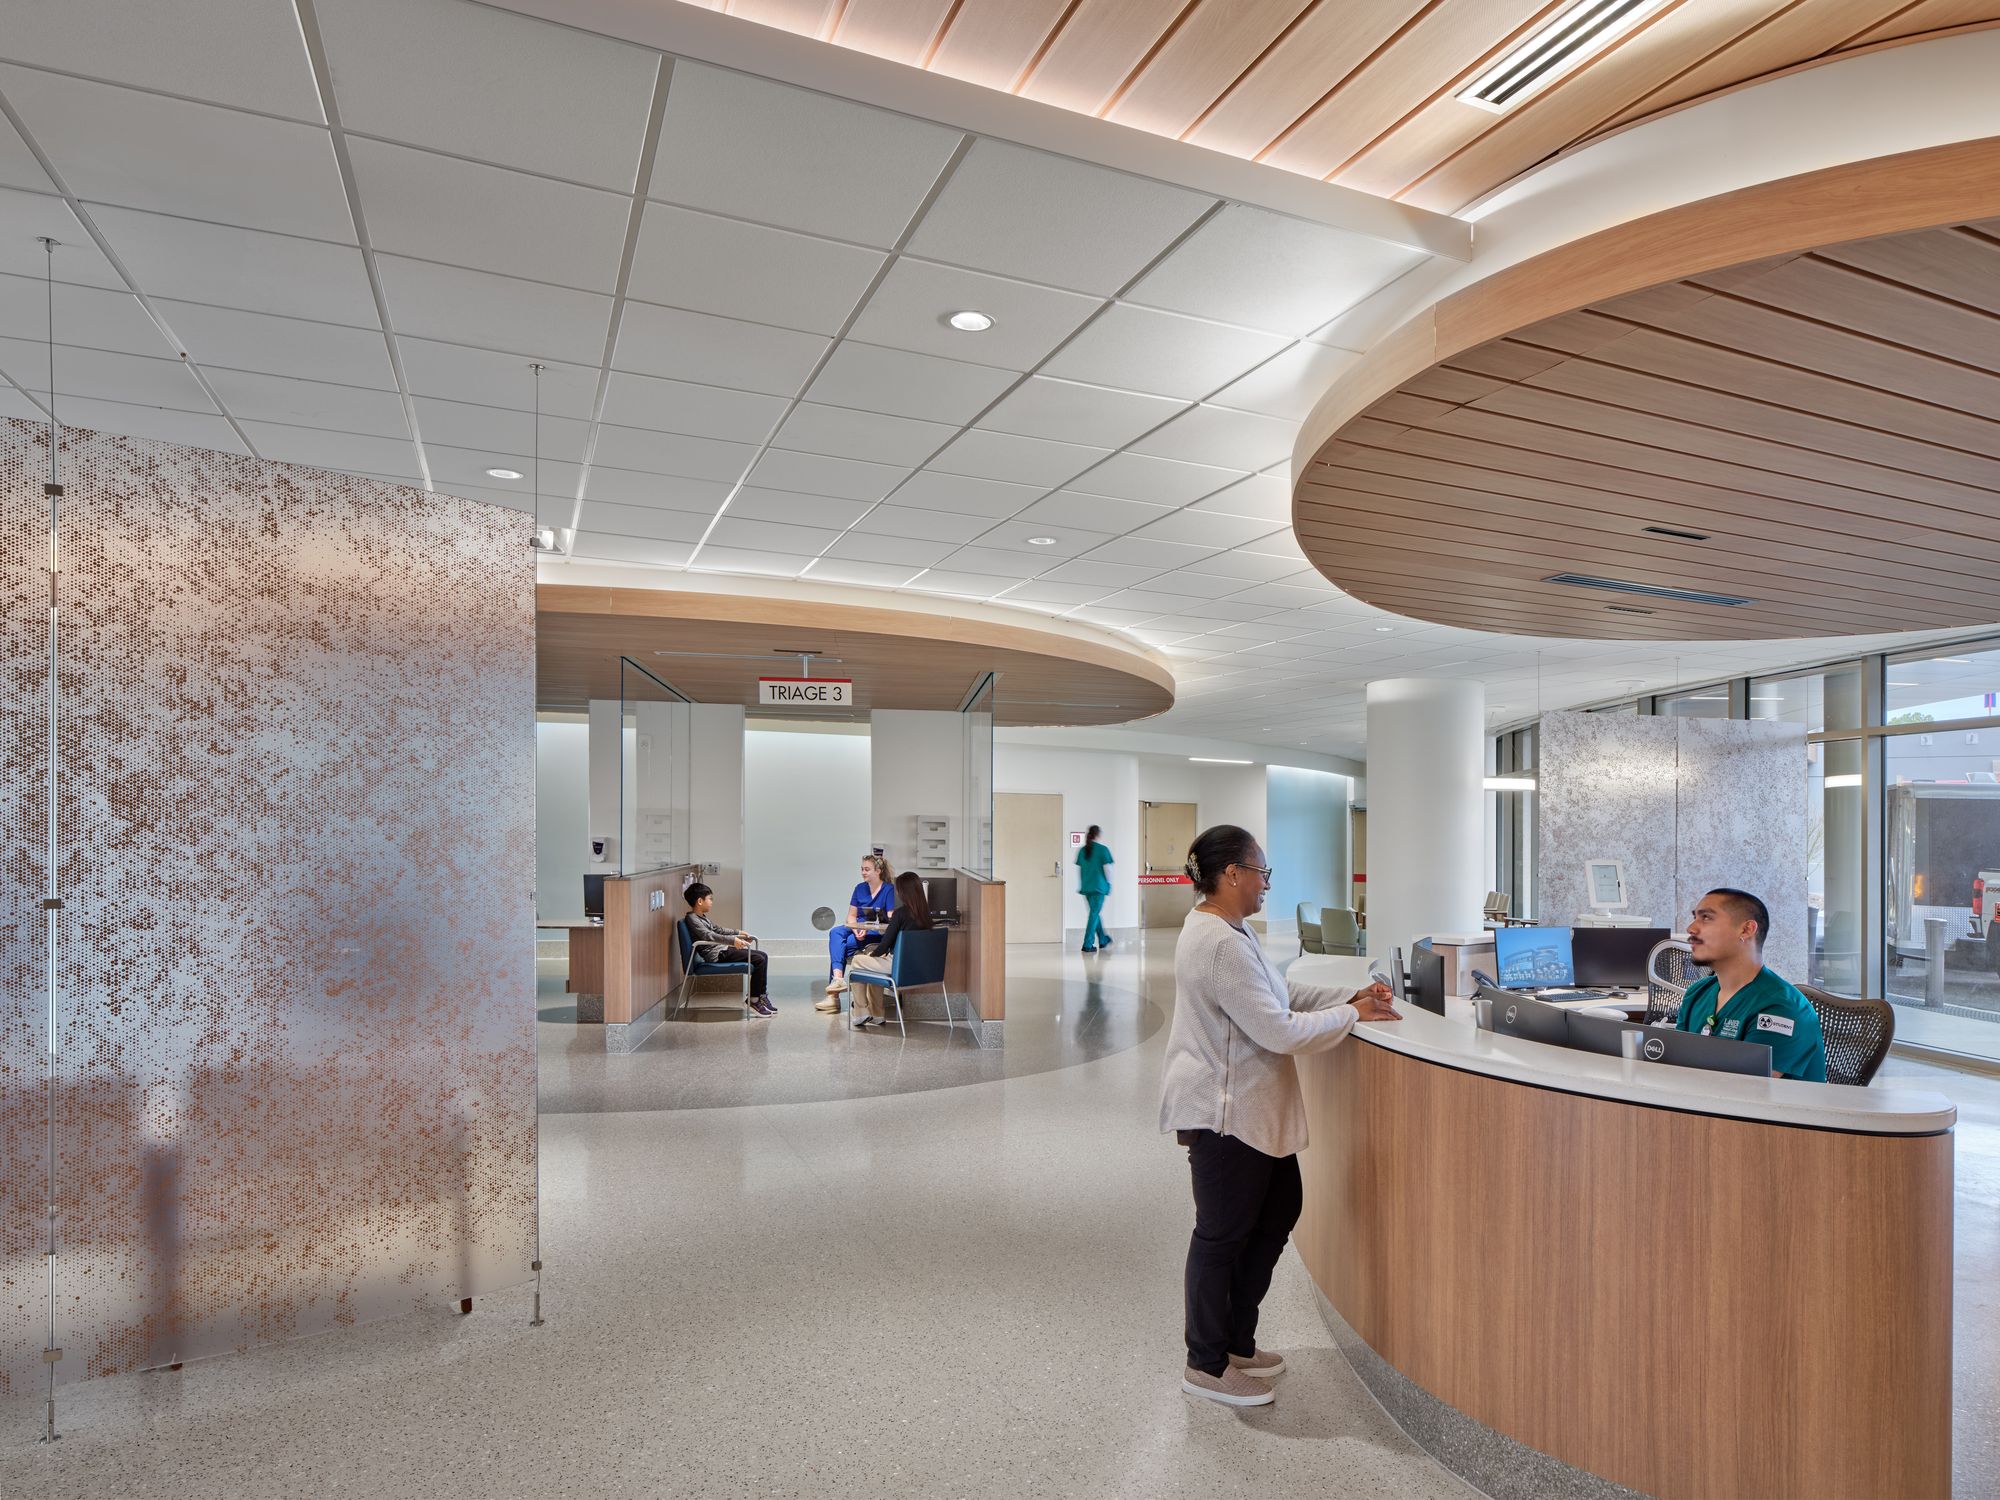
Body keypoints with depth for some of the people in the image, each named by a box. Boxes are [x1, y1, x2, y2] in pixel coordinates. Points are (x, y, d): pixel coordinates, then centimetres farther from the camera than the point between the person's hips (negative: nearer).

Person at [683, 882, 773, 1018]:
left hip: (723, 949, 10)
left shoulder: (702, 917, 17)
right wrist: (732, 940, -39)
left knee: (763, 956, 3)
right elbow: (709, 936, -29)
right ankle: (753, 999, -8)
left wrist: (738, 933, 32)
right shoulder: (693, 919, -14)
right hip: (717, 955, -10)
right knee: (759, 959, -18)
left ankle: (762, 995, 5)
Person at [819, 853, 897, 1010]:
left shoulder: (889, 890, -4)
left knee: (846, 944, -27)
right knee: (835, 932, -26)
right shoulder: (860, 888, 13)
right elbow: (851, 916, 12)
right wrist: (855, 929, -11)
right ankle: (838, 978, -40)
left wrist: (868, 929, -24)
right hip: (858, 929, 5)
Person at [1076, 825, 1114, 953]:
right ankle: (1088, 945, -7)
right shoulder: (1102, 849, -8)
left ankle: (1103, 940, 33)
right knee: (1095, 914, -2)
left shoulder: (1082, 850, 7)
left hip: (1086, 887, 6)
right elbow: (1107, 868, -9)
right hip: (1099, 886, -6)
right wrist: (1109, 884, 2)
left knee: (1095, 913, 19)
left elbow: (1079, 869, 9)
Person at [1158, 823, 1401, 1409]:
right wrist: (1353, 1015, -12)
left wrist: (1349, 994, 4)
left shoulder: (1224, 930, 9)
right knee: (1222, 1233, 5)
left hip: (1250, 1107, 11)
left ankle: (1235, 1340, 34)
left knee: (1279, 1209, 20)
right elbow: (1279, 1030, -25)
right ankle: (1206, 1366, 24)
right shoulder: (1221, 945, -26)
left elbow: (1279, 996, 15)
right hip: (1222, 1111, -11)